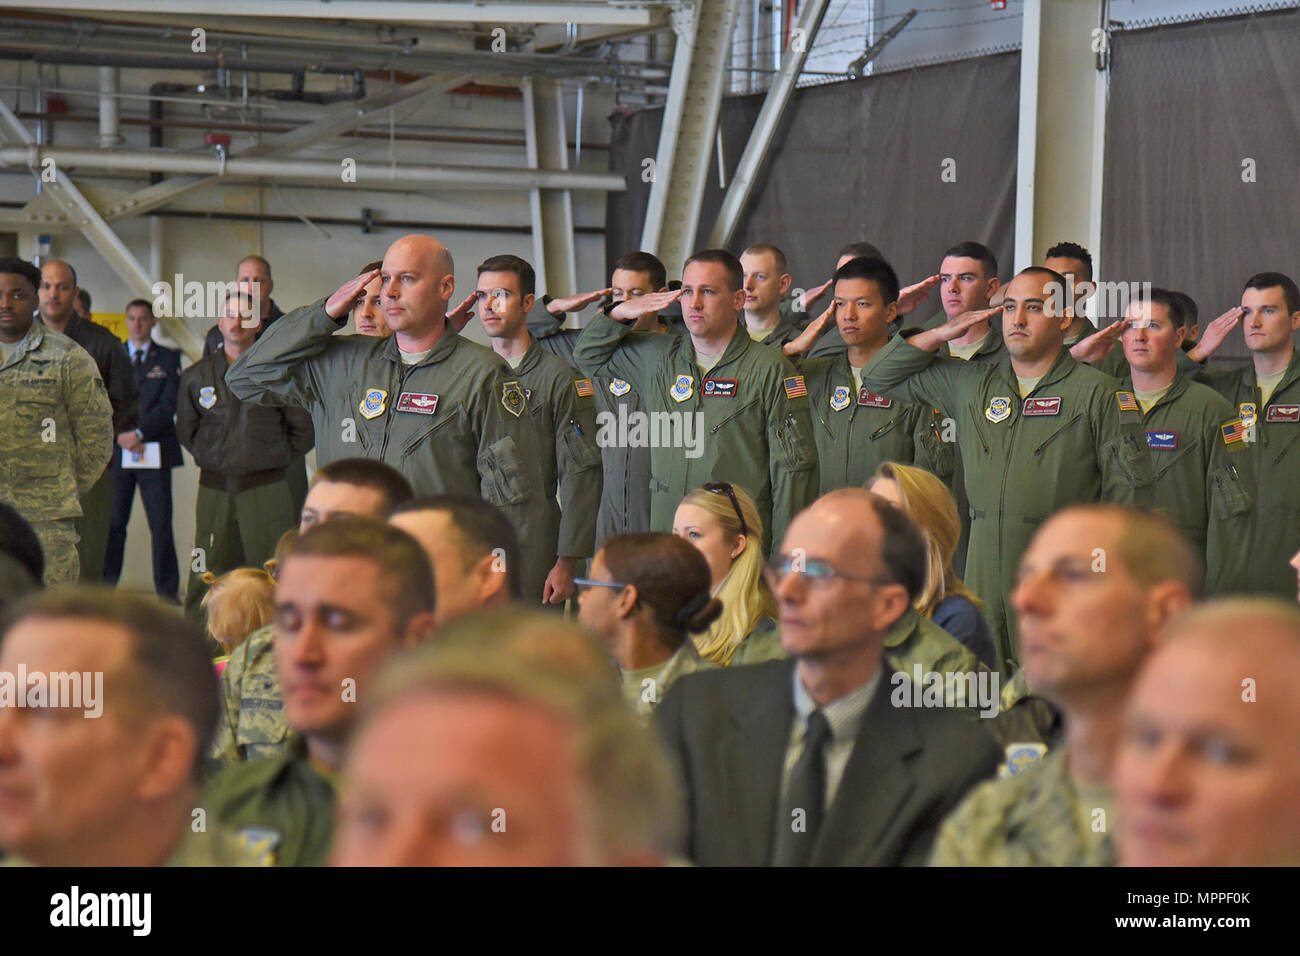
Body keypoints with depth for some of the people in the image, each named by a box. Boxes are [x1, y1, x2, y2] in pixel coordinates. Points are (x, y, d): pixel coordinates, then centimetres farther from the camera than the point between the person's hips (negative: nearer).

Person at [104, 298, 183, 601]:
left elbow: (170, 404, -1)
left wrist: (140, 433, -13)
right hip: (116, 450, 1)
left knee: (161, 524, -3)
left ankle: (167, 589, 2)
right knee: (112, 522, 0)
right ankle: (105, 587, 4)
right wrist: (120, 436, -9)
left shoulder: (168, 358, 9)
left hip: (155, 450, -1)